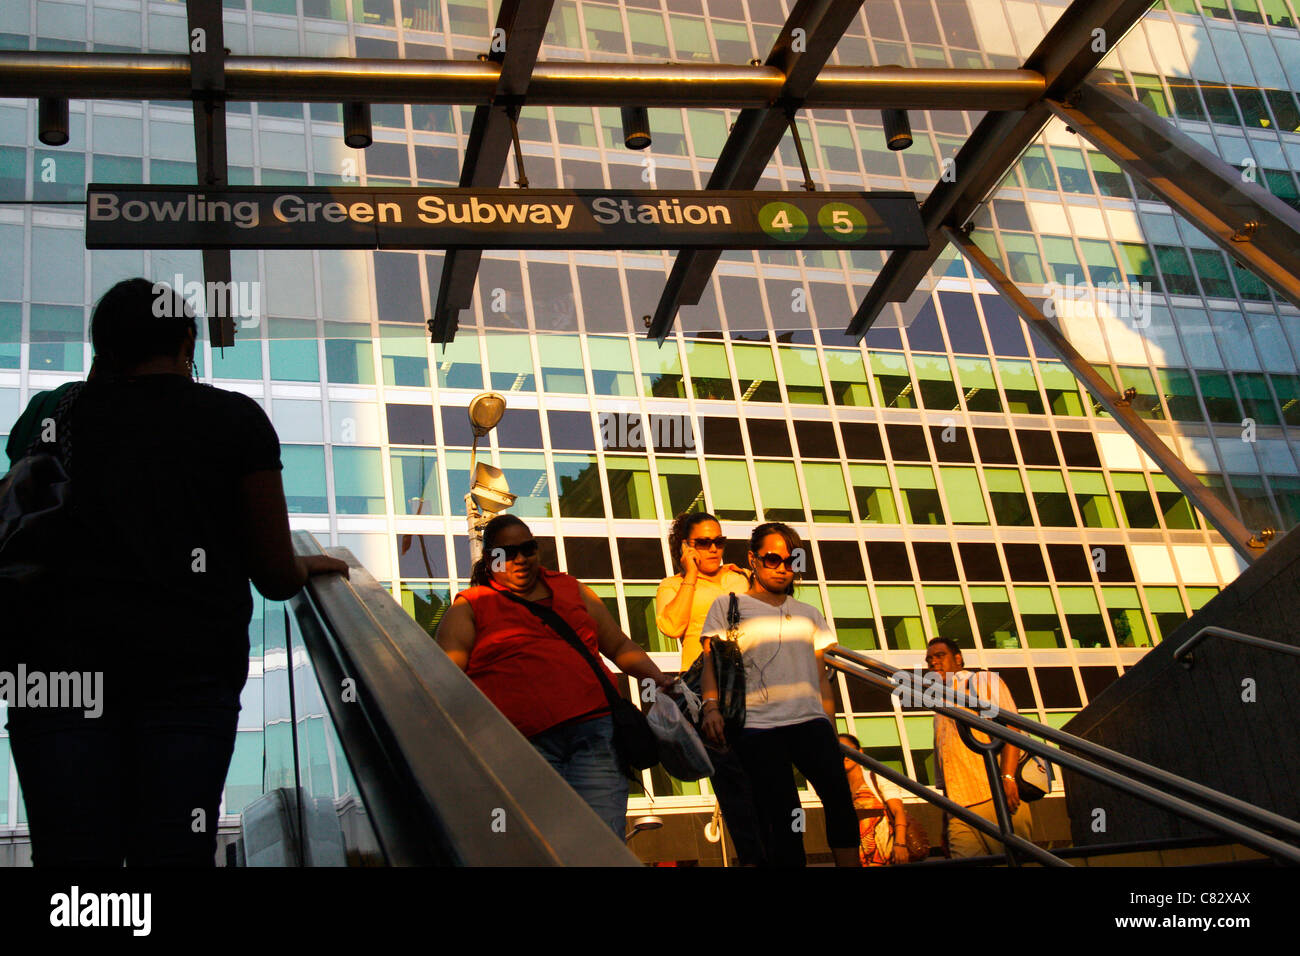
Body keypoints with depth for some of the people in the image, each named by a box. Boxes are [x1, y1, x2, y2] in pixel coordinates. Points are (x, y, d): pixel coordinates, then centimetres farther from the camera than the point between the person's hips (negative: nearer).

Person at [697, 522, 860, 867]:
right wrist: (711, 707, -14)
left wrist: (832, 734, 16)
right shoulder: (728, 606, 14)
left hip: (809, 721, 3)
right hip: (756, 724, -3)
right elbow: (711, 665, 4)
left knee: (839, 794, -22)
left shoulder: (809, 615, 24)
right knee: (782, 818, -11)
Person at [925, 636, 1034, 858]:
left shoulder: (983, 681, 12)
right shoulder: (940, 709, 31)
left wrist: (1008, 777, -19)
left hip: (997, 798, -5)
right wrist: (945, 822, 20)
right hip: (960, 813, 5)